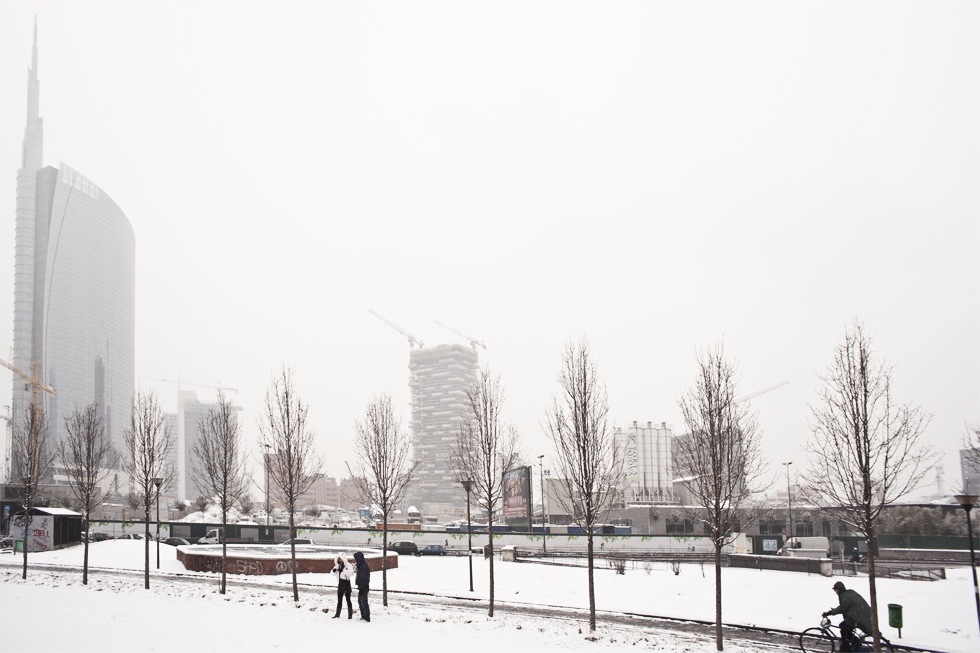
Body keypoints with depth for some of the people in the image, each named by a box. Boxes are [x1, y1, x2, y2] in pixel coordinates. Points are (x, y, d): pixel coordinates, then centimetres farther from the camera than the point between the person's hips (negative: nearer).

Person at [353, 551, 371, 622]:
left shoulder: (364, 567, -21)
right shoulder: (361, 565, 11)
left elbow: (364, 579, -23)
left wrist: (361, 588, -23)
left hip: (363, 587, -11)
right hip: (361, 587, 11)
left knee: (364, 602, -4)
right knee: (360, 601, 19)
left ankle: (367, 618, 1)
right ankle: (363, 616, 30)